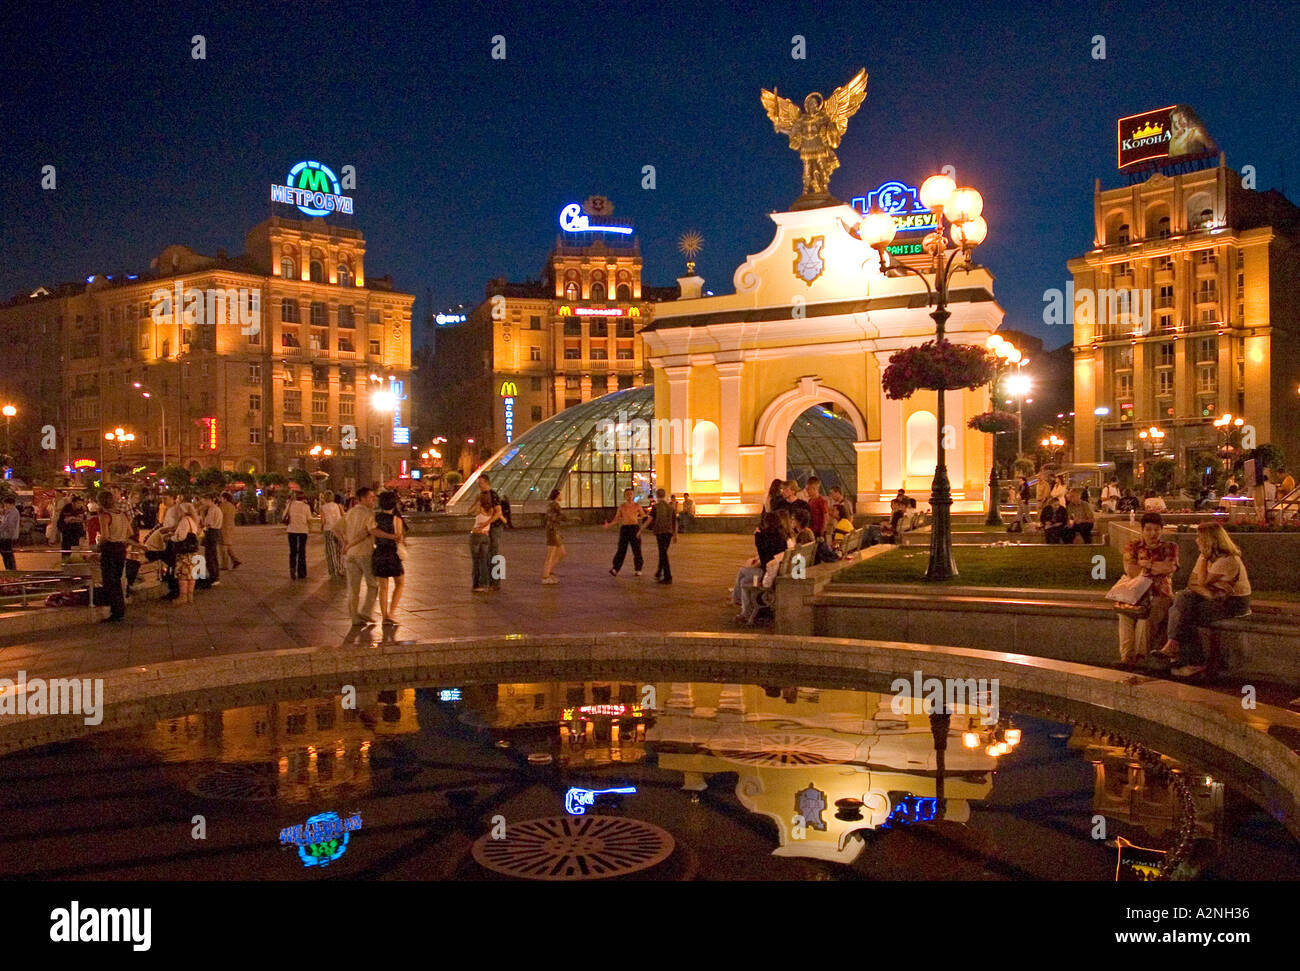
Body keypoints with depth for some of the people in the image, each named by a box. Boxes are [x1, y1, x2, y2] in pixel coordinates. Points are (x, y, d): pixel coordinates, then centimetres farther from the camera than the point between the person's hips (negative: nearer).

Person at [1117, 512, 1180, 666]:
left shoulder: (1170, 547, 12)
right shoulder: (1132, 547, 15)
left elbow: (1169, 568, -7)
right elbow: (1129, 570, -2)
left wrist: (1144, 564, 0)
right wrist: (1156, 568, 1)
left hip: (1160, 594, -1)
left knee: (1148, 614, -34)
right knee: (1125, 612, -32)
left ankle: (1139, 655, -35)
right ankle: (1126, 656, -37)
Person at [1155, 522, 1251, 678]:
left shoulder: (1227, 560, -19)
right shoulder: (1207, 557, 10)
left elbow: (1202, 582, -17)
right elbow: (1191, 582, 4)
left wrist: (1203, 557, -11)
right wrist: (1207, 591, -16)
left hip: (1235, 603, -8)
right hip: (1216, 599, 9)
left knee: (1186, 615, -23)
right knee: (1182, 598, -17)